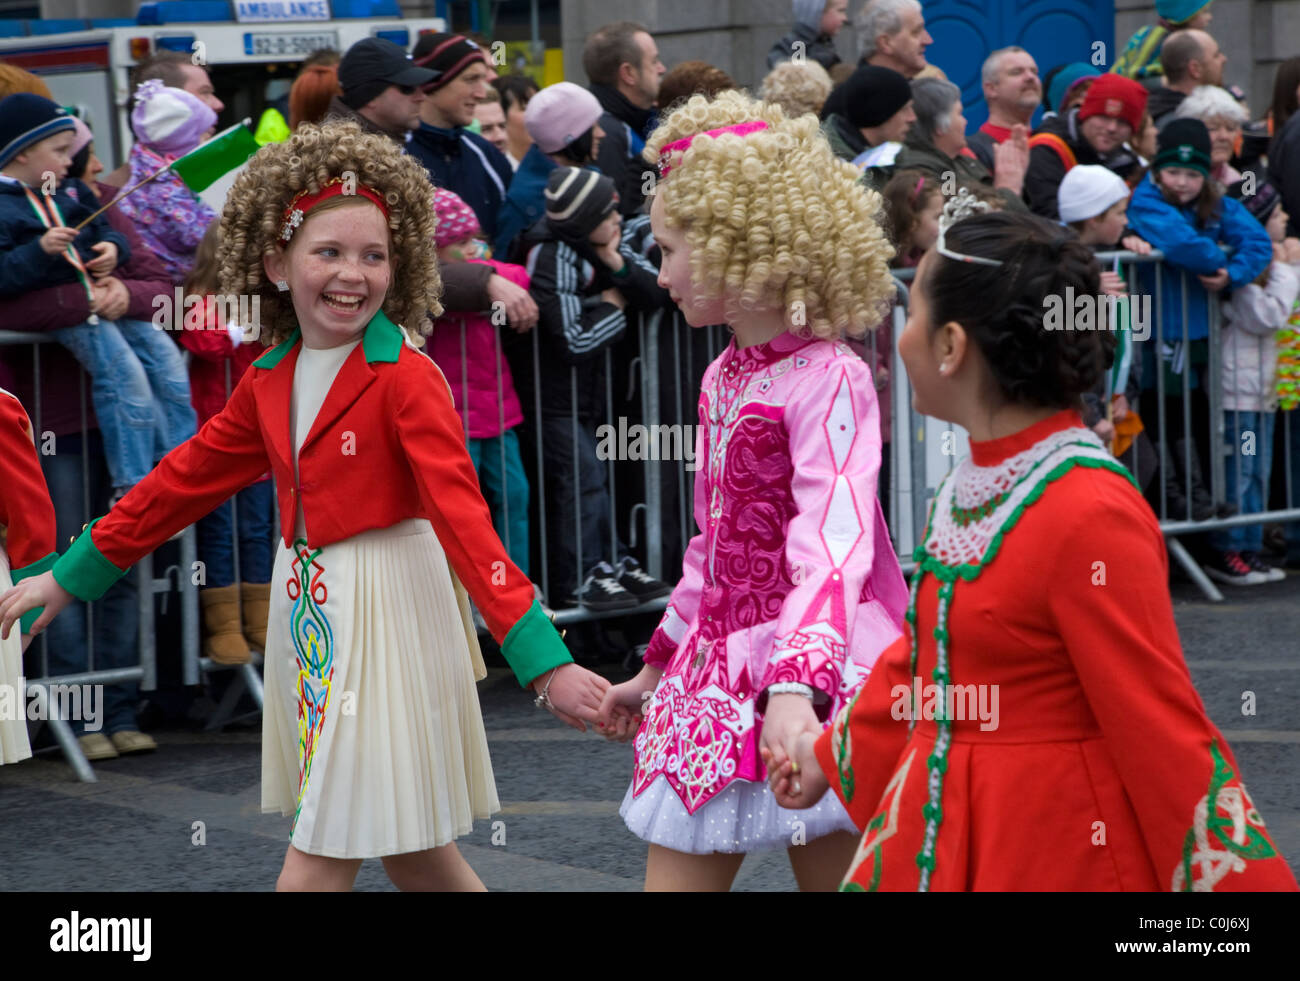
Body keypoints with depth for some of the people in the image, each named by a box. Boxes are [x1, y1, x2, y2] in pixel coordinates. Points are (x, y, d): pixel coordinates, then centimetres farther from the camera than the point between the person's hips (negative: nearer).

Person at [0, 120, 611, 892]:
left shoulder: (408, 379, -15)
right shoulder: (272, 381, 6)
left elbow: (464, 518, -23)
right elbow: (189, 478, 16)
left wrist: (545, 663, -32)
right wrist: (69, 577, 21)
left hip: (386, 615, -7)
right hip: (309, 618, 7)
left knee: (320, 861, -4)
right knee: (409, 853, 15)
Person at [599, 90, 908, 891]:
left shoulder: (829, 380, -13)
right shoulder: (725, 378, 12)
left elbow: (833, 547, -25)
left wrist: (796, 685, -37)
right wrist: (659, 664, 28)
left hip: (812, 679, -7)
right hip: (716, 672, 8)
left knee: (835, 872, 1)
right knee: (674, 873, 4)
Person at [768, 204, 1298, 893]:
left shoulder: (1090, 513, -22)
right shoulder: (973, 482, 5)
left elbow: (1164, 730, -20)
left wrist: (1238, 881, -17)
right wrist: (831, 754, 29)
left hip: (1055, 856, -8)